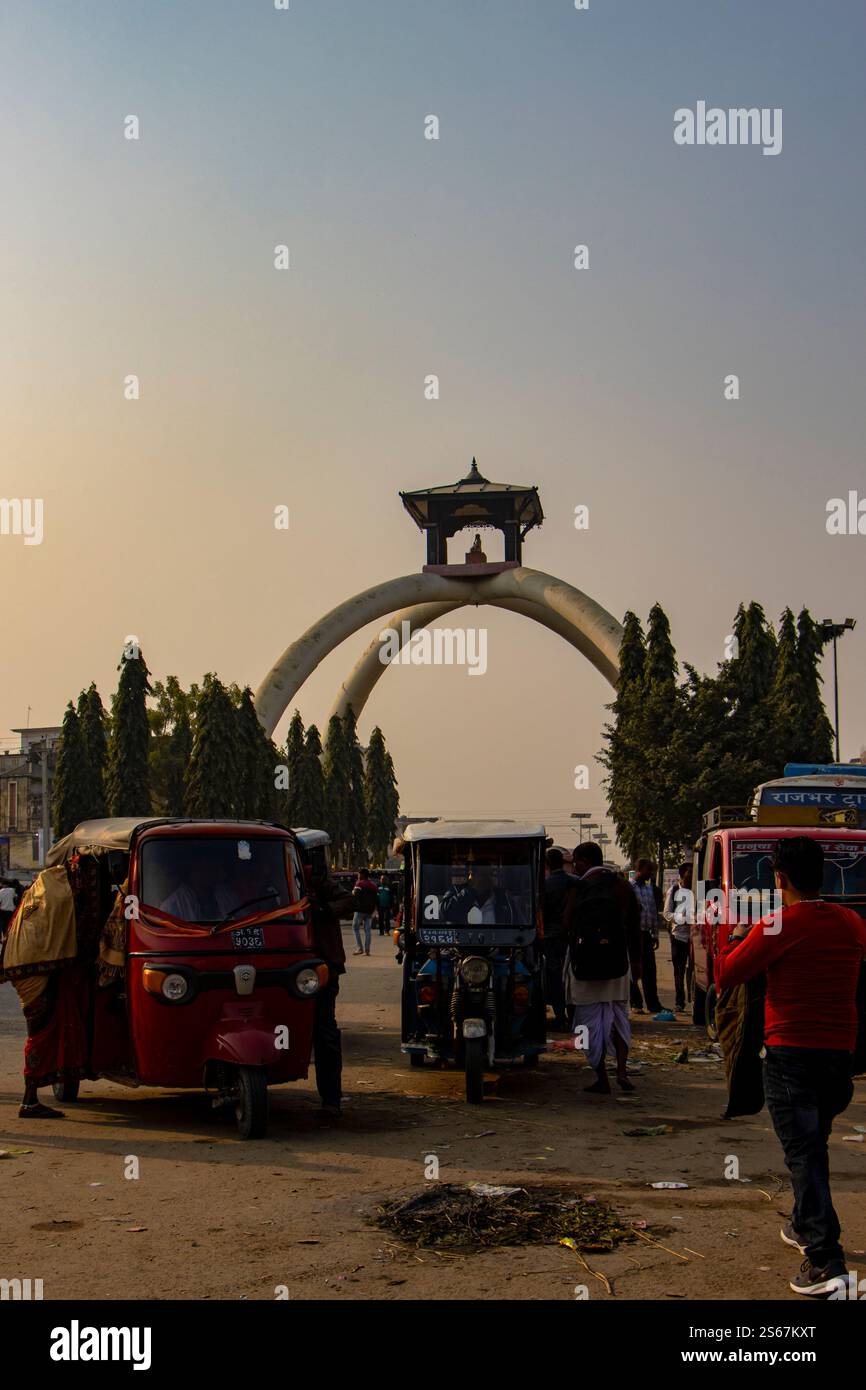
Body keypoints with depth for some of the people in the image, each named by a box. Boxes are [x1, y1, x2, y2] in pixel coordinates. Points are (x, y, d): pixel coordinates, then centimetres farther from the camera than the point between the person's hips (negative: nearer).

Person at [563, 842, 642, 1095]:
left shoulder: (578, 888, -7)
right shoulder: (622, 886, 4)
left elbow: (567, 926, -6)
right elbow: (634, 925, 6)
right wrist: (636, 960, 12)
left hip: (585, 960, -3)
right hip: (616, 960, 3)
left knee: (591, 1019, 5)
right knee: (618, 1014, 15)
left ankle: (602, 1080, 5)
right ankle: (621, 1070, -2)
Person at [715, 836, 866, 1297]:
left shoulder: (778, 926, -15)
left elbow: (725, 976, -9)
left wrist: (738, 936, 9)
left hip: (791, 1054, -6)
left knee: (803, 1153, -6)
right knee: (814, 1144, 23)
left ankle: (824, 1259, -14)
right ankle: (806, 1226, 37)